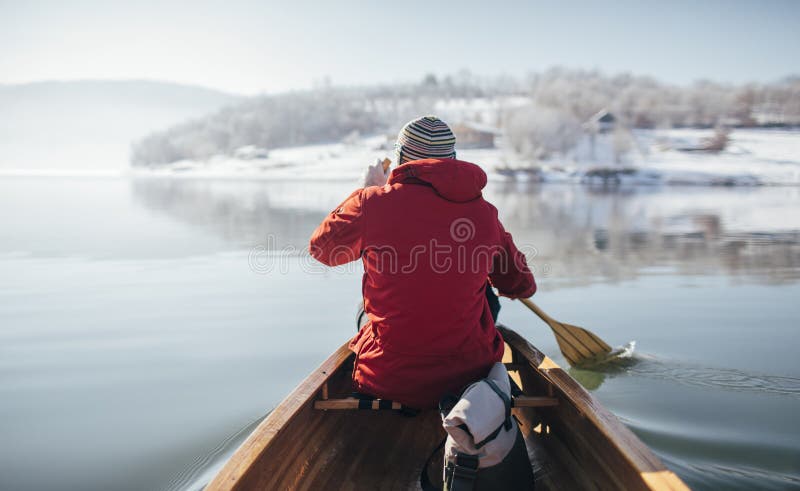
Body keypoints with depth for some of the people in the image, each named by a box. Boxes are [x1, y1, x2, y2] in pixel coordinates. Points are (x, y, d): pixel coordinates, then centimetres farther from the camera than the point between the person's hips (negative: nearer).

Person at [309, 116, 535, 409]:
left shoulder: (374, 202, -11)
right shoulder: (484, 212, -3)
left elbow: (322, 249, 9)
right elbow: (522, 286, 9)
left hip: (389, 382, -1)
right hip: (469, 372, 2)